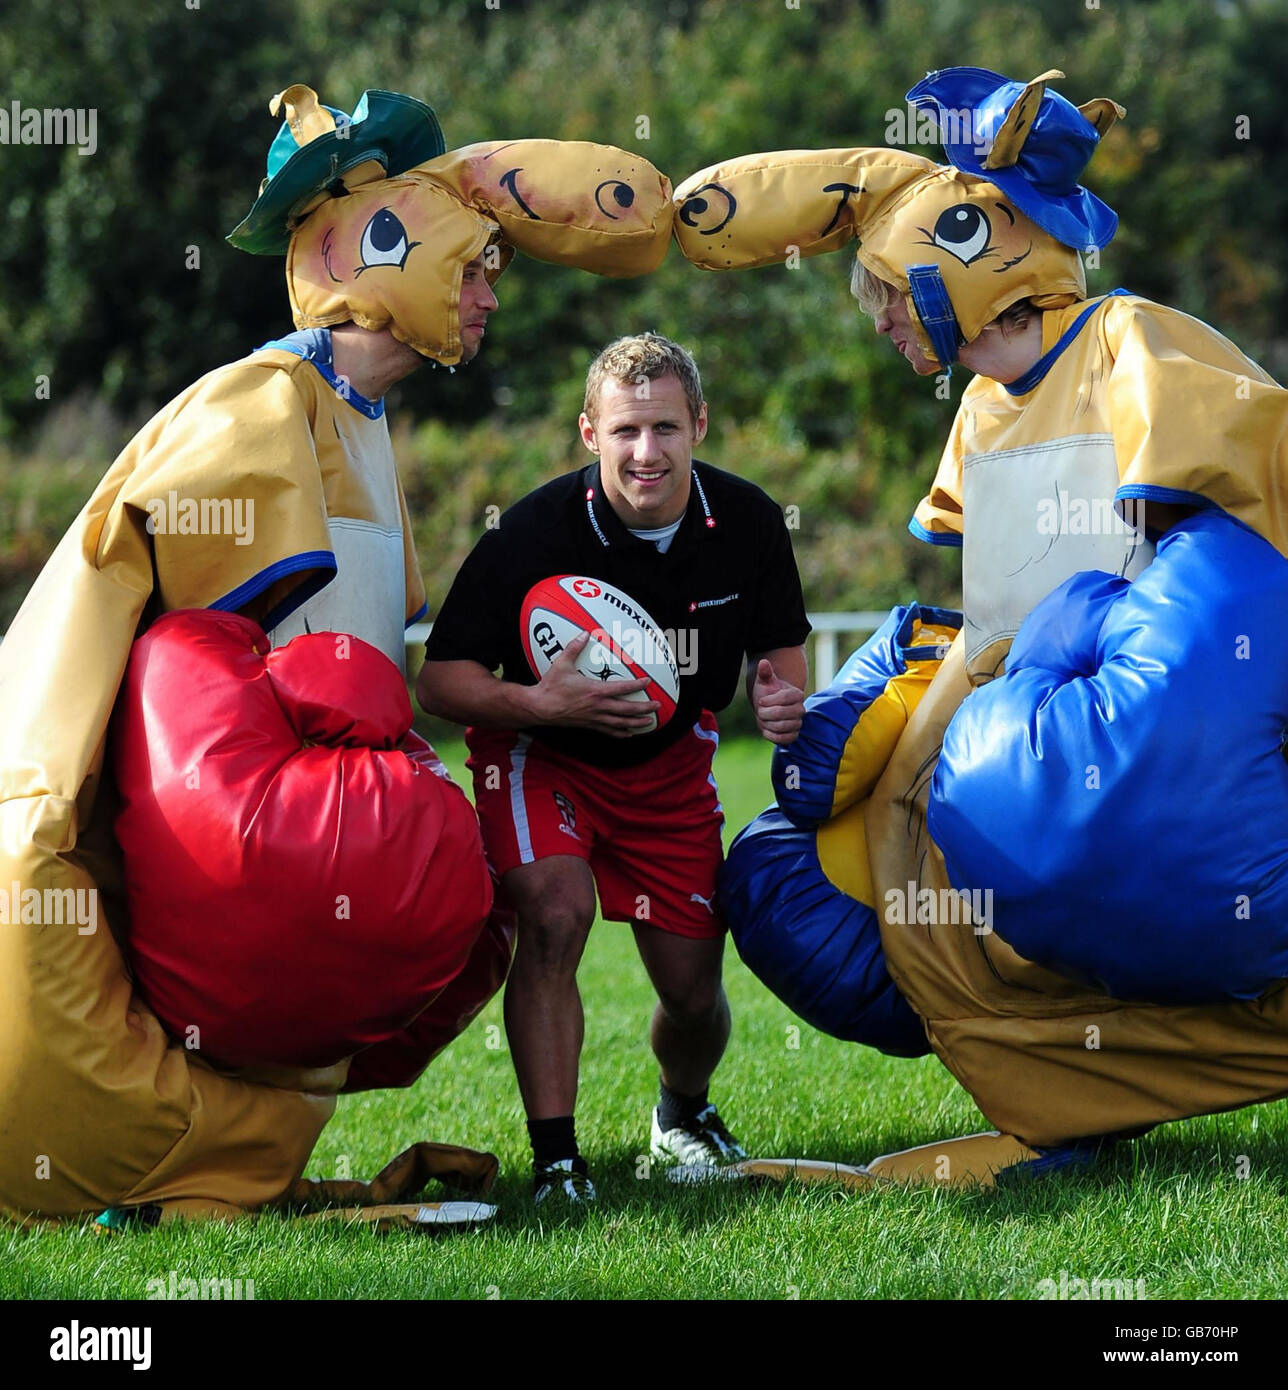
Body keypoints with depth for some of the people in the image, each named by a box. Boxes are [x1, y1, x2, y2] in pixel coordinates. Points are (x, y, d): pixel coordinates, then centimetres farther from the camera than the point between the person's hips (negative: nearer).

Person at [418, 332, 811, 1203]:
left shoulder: (747, 522, -14)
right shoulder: (533, 532, -26)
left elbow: (782, 644, 4)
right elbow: (439, 680, -21)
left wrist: (784, 697, -20)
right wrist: (540, 702, -39)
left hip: (672, 761, 3)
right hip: (542, 753, -3)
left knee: (695, 990, 3)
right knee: (554, 916, -29)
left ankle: (683, 1113, 39)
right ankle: (555, 1159, -20)